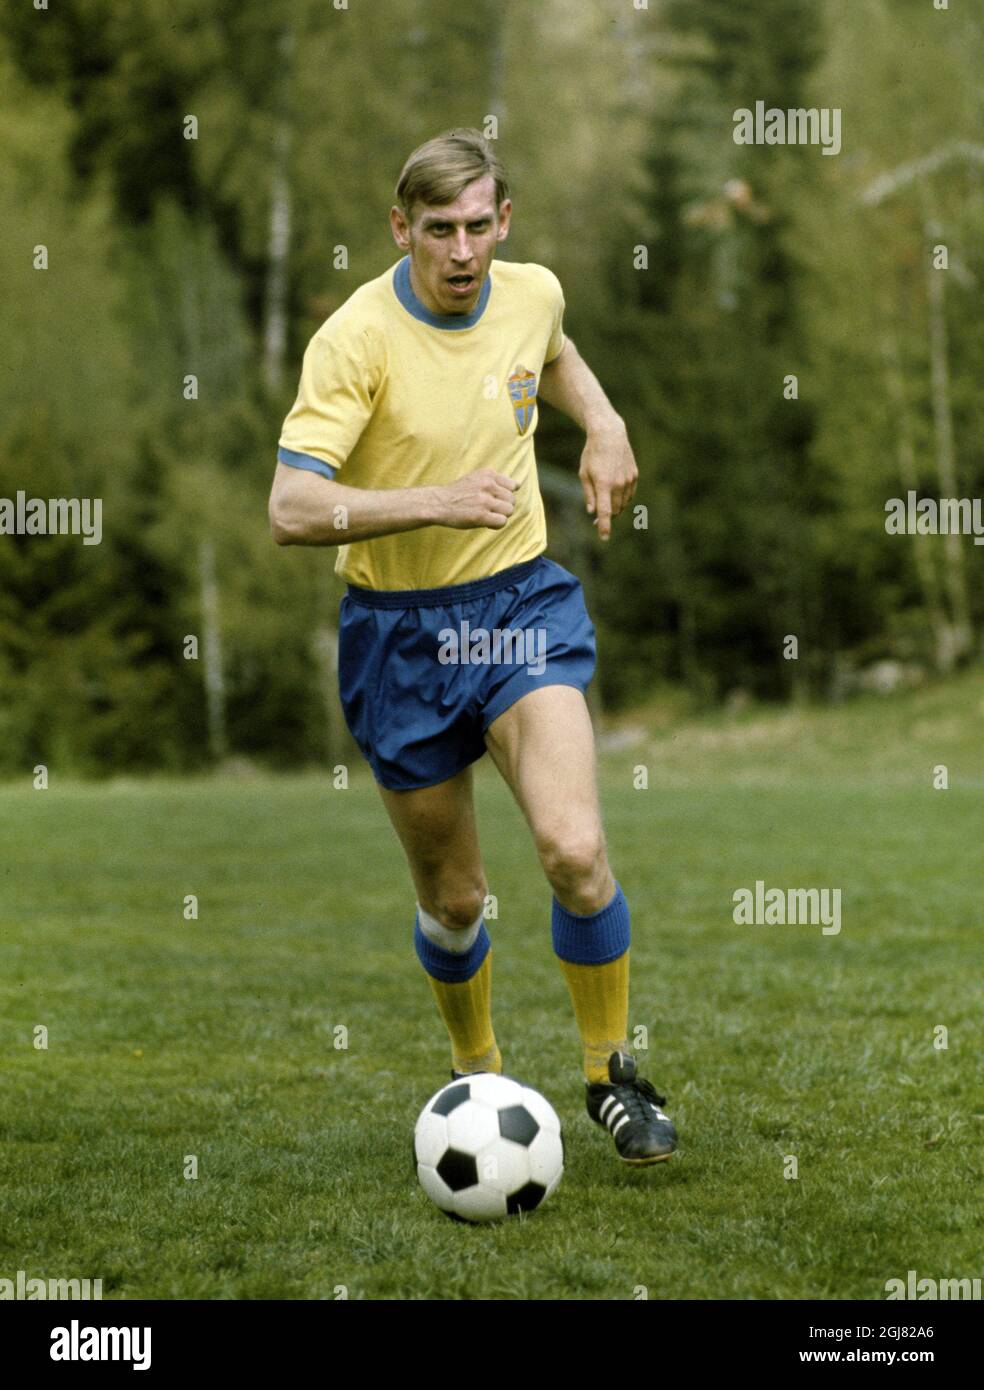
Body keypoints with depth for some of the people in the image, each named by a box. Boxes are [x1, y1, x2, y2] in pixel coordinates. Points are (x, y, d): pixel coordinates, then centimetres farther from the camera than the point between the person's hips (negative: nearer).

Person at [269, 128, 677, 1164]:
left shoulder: (533, 294, -2)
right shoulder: (355, 338, -18)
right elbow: (291, 510, -25)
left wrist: (604, 427, 9)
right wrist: (437, 503, -34)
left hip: (520, 604, 2)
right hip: (398, 632, -2)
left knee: (574, 849, -19)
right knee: (452, 896, 9)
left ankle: (609, 1071, 3)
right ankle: (476, 1071, 38)